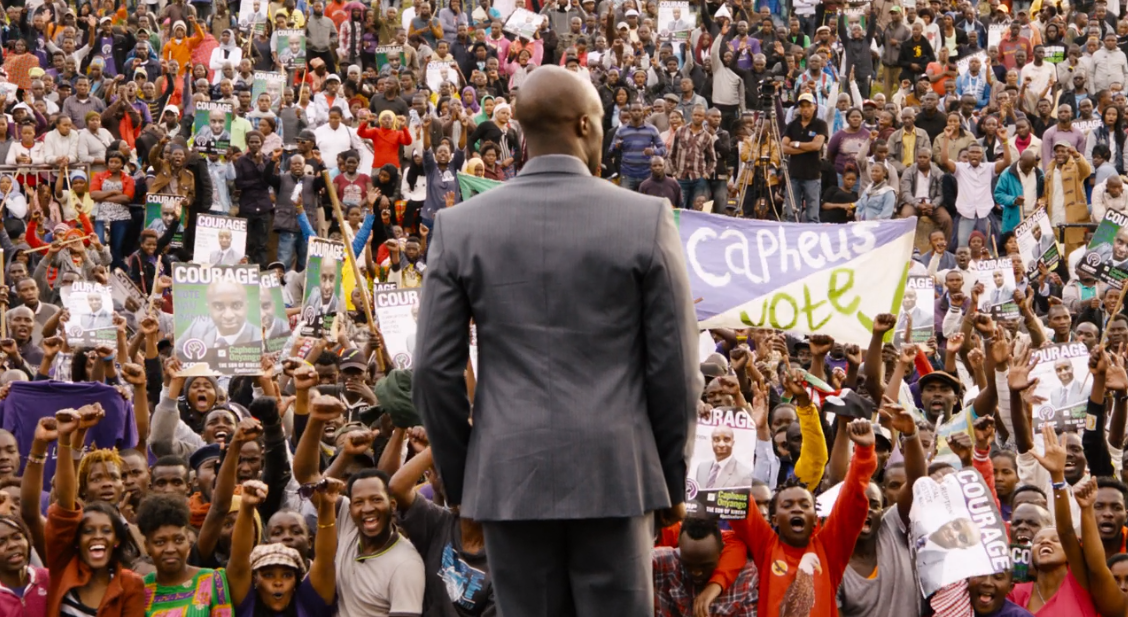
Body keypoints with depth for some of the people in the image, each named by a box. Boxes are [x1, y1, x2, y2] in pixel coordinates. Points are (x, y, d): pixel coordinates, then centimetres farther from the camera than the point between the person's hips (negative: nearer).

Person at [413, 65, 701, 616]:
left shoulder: (459, 226, 1)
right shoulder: (646, 219, -3)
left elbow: (435, 370, 1)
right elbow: (675, 367, -2)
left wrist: (457, 481, 12)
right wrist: (673, 477, 10)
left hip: (507, 480, 2)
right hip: (614, 476, -1)